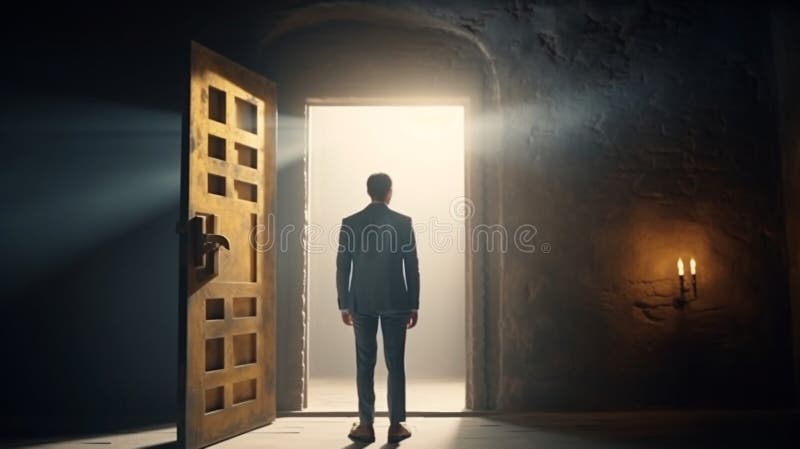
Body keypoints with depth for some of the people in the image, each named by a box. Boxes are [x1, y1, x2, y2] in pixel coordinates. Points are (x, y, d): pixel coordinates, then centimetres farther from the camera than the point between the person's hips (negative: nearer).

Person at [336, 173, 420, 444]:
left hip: (362, 302, 1)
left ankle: (366, 424, 7)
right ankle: (396, 424, 6)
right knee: (395, 364, 4)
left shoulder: (350, 223, 0)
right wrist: (414, 305, 4)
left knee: (365, 364, 5)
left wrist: (344, 305, 7)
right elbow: (412, 267, -2)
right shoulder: (403, 222, -3)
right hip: (395, 302, -1)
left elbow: (343, 267, 0)